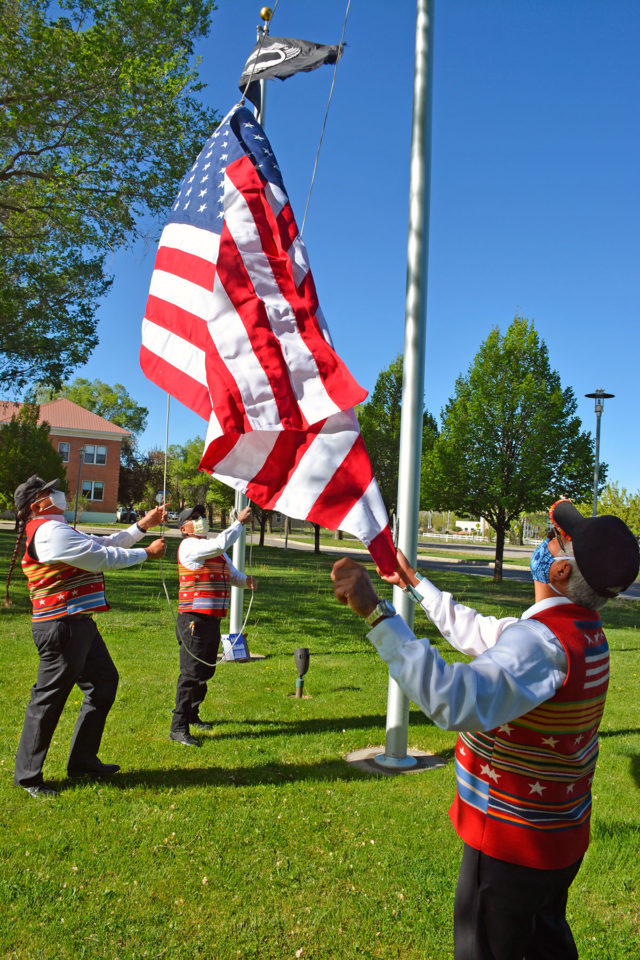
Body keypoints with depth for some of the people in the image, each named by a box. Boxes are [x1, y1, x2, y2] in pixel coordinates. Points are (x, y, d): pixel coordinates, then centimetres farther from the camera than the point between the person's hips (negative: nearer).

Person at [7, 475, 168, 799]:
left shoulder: (57, 530, 19)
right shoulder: (49, 531, -16)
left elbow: (105, 544, 19)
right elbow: (103, 558, -18)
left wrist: (143, 525, 13)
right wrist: (147, 552, -7)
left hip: (79, 625, 11)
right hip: (61, 628, -11)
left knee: (104, 682, 16)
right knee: (49, 699, 0)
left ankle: (83, 761, 28)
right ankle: (27, 776, 15)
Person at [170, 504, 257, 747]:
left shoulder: (213, 550, 19)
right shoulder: (189, 546, -10)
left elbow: (232, 574, 20)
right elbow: (220, 544, -25)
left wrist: (246, 580, -2)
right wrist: (240, 522, -14)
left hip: (212, 619, 9)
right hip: (194, 619, -9)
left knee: (206, 670, 16)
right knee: (191, 672, -9)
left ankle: (191, 715, 32)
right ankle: (178, 728, -2)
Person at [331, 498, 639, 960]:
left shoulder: (544, 642, -33)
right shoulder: (588, 631, -1)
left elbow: (458, 701, -49)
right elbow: (479, 634, 9)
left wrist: (376, 613, -50)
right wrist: (414, 583, 16)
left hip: (512, 844, -8)